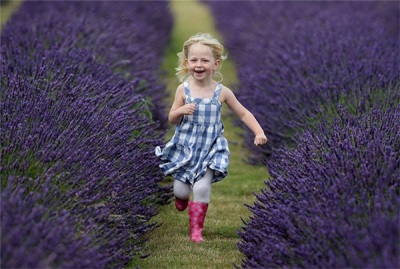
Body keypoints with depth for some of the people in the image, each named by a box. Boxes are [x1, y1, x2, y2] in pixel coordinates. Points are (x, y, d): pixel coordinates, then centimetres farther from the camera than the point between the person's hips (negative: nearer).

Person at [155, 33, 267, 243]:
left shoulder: (222, 92, -7)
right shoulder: (183, 89, -7)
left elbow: (243, 113, 4)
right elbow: (172, 119, 1)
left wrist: (259, 132, -8)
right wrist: (181, 110, -21)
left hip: (210, 149, -1)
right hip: (185, 147, 1)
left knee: (202, 188, -12)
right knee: (181, 190, 5)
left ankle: (196, 228, 6)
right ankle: (181, 198, 44)